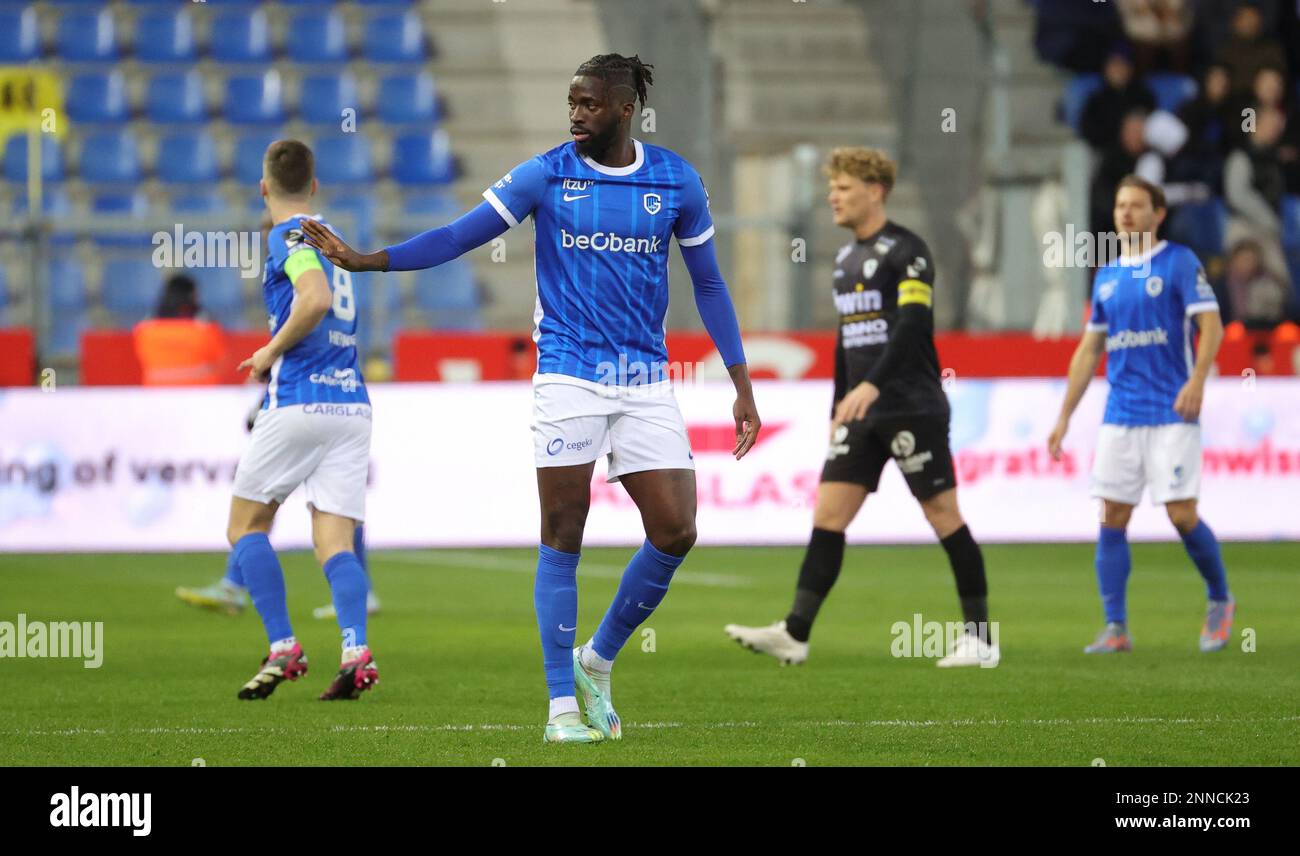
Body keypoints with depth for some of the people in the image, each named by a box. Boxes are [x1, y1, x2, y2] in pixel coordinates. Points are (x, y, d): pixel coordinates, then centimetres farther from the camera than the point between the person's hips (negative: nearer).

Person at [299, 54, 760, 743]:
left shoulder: (676, 181, 3)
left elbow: (708, 283, 11)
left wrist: (742, 388, 9)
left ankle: (597, 661, 15)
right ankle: (563, 705, 2)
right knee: (561, 539, -4)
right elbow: (460, 235, -3)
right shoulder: (546, 175, -1)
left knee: (675, 533, -7)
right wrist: (363, 259, -14)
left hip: (645, 381, 2)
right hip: (568, 375, -2)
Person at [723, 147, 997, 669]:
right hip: (862, 413, 8)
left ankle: (980, 639, 4)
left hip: (913, 408, -8)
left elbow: (912, 325, -22)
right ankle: (794, 634, -6)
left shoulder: (906, 251, -10)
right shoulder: (846, 258, 16)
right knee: (828, 515, -2)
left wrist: (871, 385, -32)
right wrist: (841, 408, 23)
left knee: (944, 517, -3)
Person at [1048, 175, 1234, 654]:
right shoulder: (1107, 277, 15)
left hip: (1171, 414, -5)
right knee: (1112, 520, -1)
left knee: (1182, 516, -8)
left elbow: (1211, 326, -9)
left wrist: (1197, 380, -25)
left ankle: (1219, 601, 15)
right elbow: (1089, 350, 20)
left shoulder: (1179, 263, -2)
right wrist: (1064, 416, 16)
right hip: (1120, 414, 5)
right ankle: (1115, 628, 2)